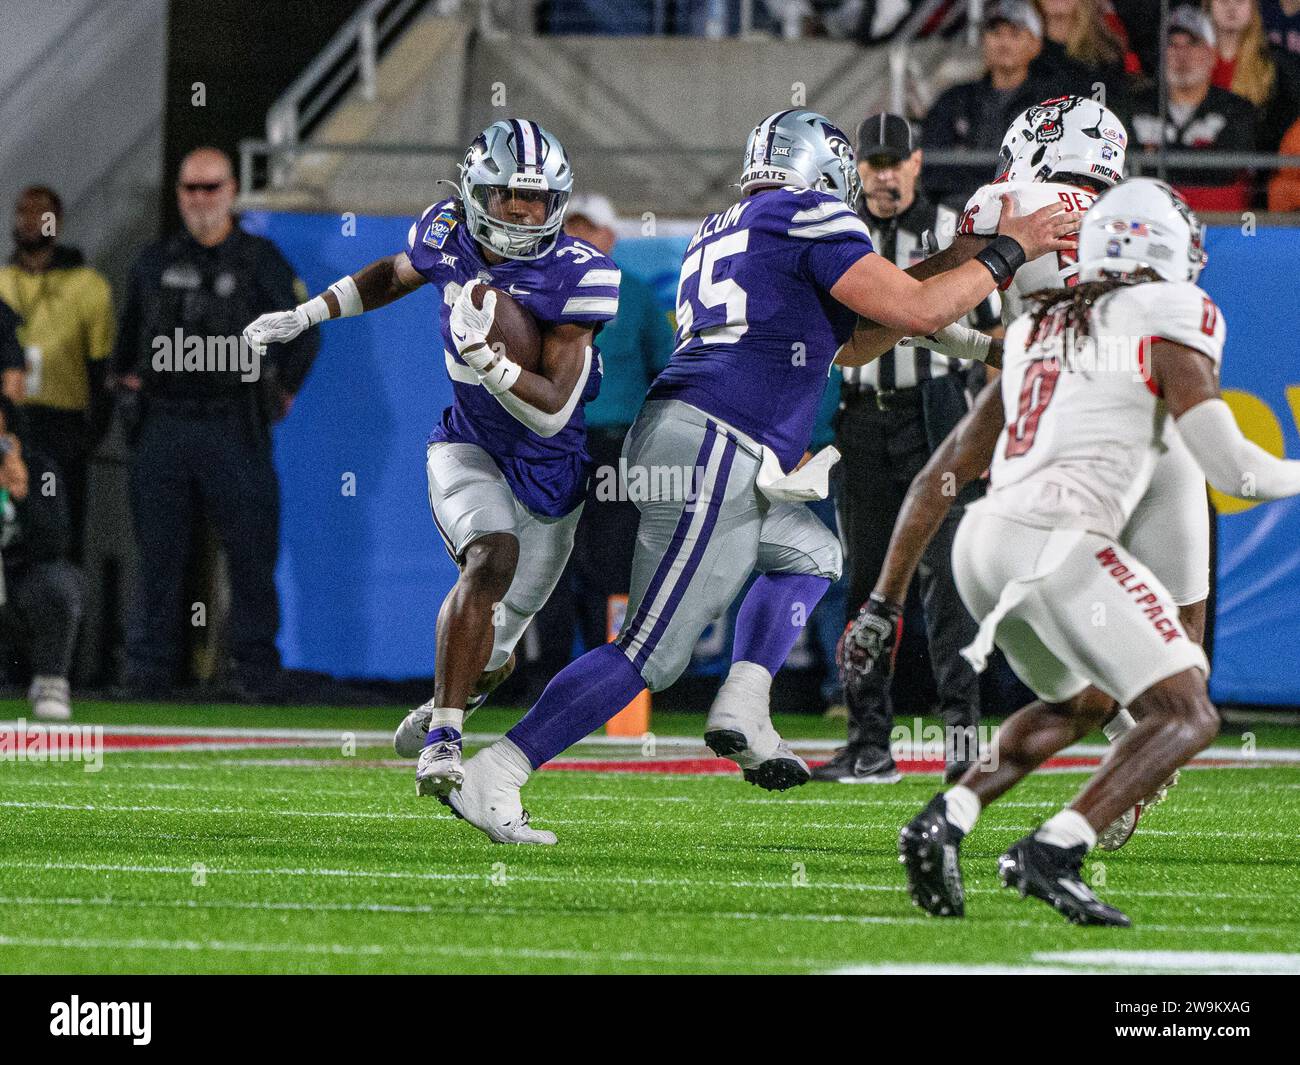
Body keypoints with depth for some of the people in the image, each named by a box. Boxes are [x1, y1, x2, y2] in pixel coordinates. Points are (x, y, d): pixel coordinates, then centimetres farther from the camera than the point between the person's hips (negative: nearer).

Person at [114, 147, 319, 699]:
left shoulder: (260, 260, 4)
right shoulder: (153, 262, 13)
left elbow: (303, 334, 10)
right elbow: (127, 332, 27)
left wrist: (280, 392, 7)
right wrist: (128, 382, 17)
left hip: (234, 427, -2)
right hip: (162, 426, 2)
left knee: (251, 553, -4)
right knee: (158, 554, 3)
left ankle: (255, 669, 2)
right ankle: (147, 670, 7)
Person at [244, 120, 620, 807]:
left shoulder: (576, 277, -22)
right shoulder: (449, 236, -11)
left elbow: (552, 411, -27)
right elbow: (395, 275, 16)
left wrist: (486, 354, -41)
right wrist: (303, 316, 14)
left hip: (552, 473, 0)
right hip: (469, 449, 0)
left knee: (492, 651, 8)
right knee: (492, 560, -31)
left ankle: (439, 714, 43)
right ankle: (441, 746, -29)